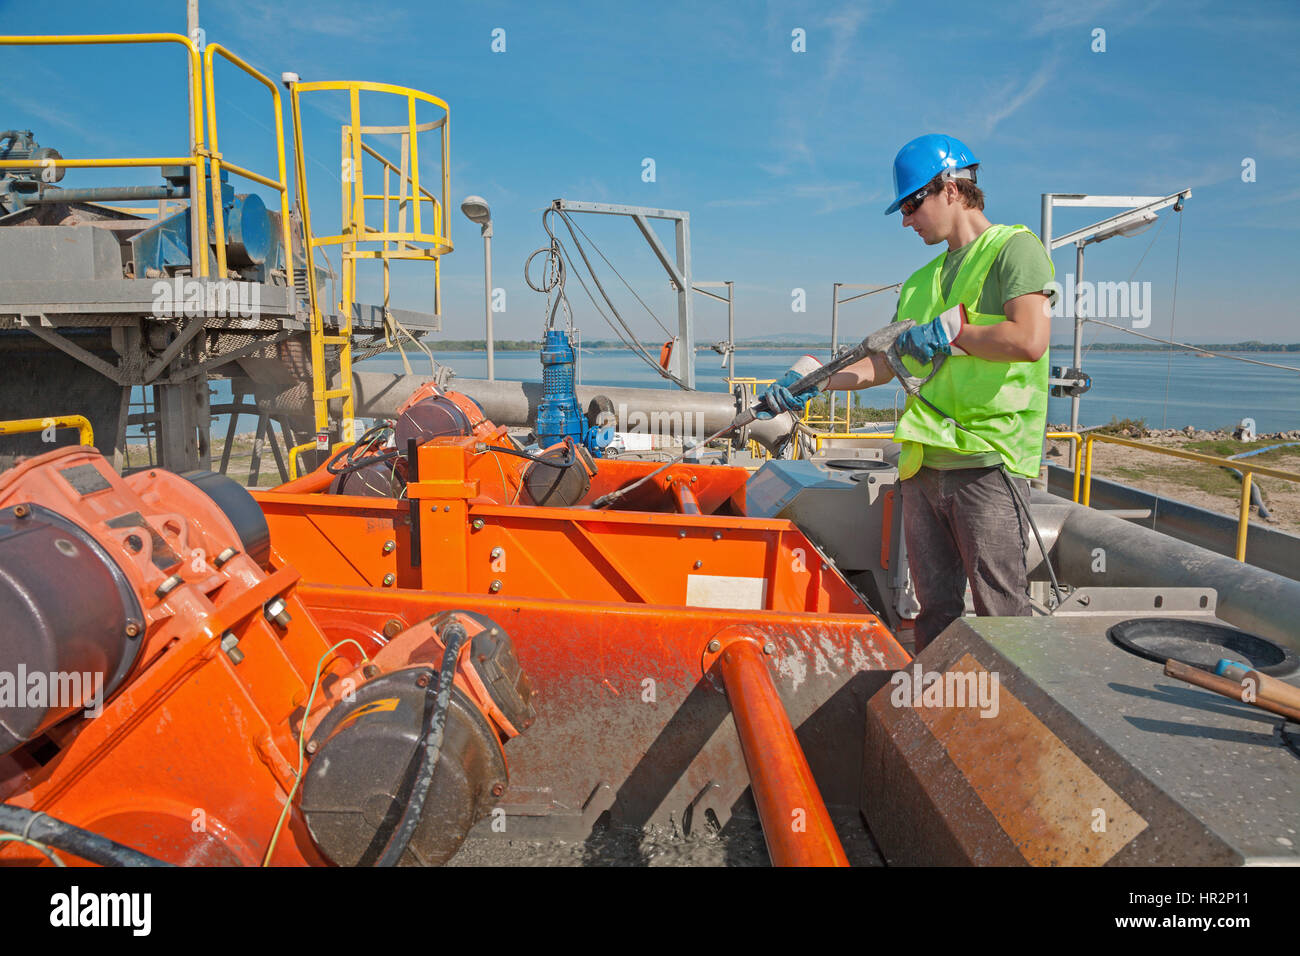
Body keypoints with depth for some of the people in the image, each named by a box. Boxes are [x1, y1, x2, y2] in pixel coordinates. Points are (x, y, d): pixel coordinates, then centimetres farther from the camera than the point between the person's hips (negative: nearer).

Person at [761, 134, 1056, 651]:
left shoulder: (1015, 248, -1)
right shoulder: (921, 282, 21)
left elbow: (1030, 340, -17)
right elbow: (884, 363, 23)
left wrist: (948, 331, -9)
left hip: (989, 460, -7)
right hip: (925, 463, 7)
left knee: (1001, 613, -2)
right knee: (935, 607, 11)